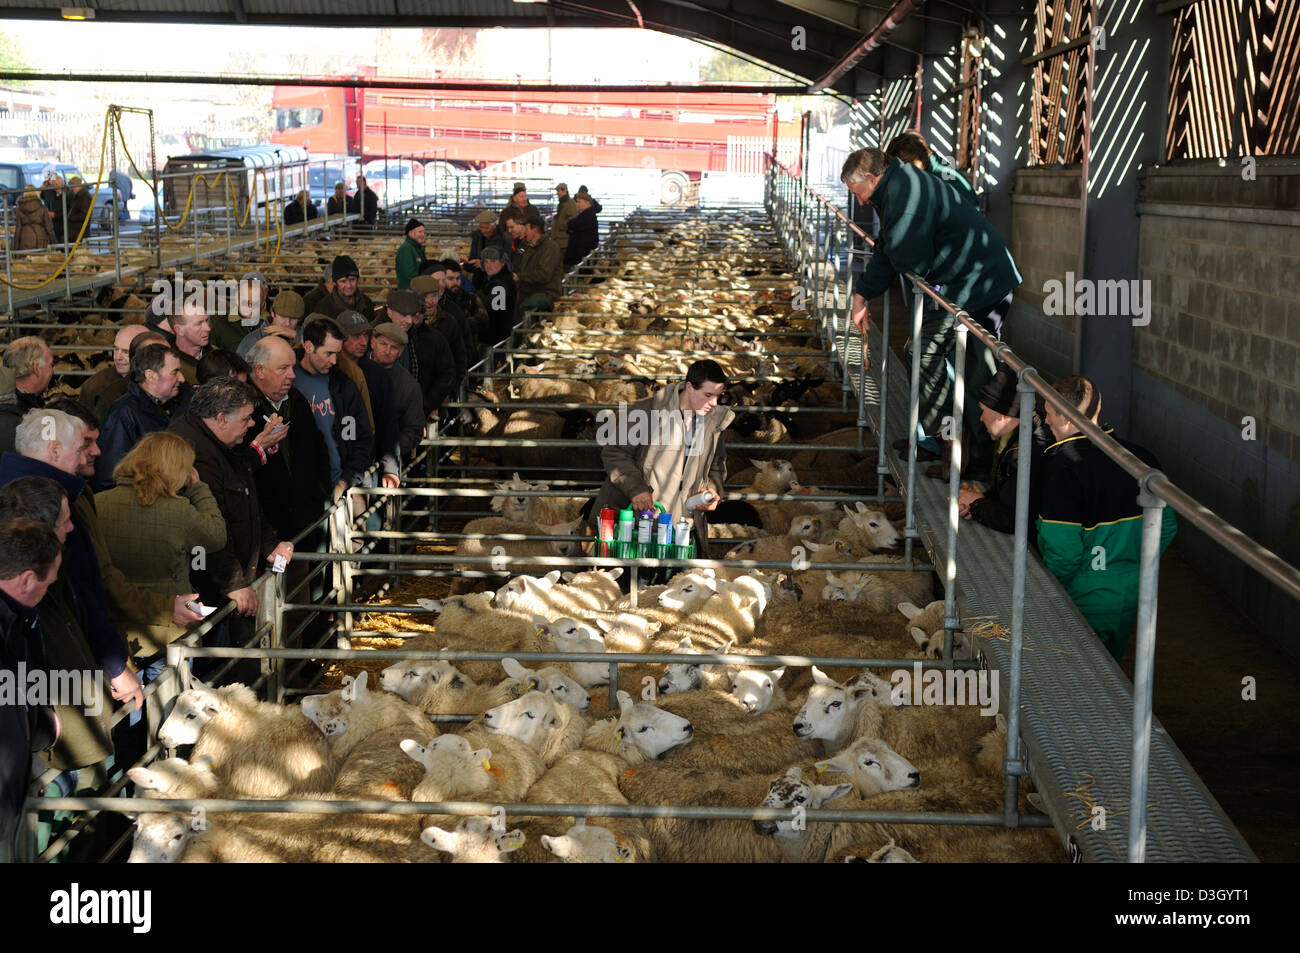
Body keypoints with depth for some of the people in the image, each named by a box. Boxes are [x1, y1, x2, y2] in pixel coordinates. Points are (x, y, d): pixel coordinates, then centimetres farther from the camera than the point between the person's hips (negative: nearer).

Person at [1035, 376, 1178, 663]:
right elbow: (1166, 527, 7)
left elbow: (1062, 551, -24)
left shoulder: (1064, 469, -22)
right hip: (1131, 598, 7)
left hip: (1085, 603, -6)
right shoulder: (1141, 459, -1)